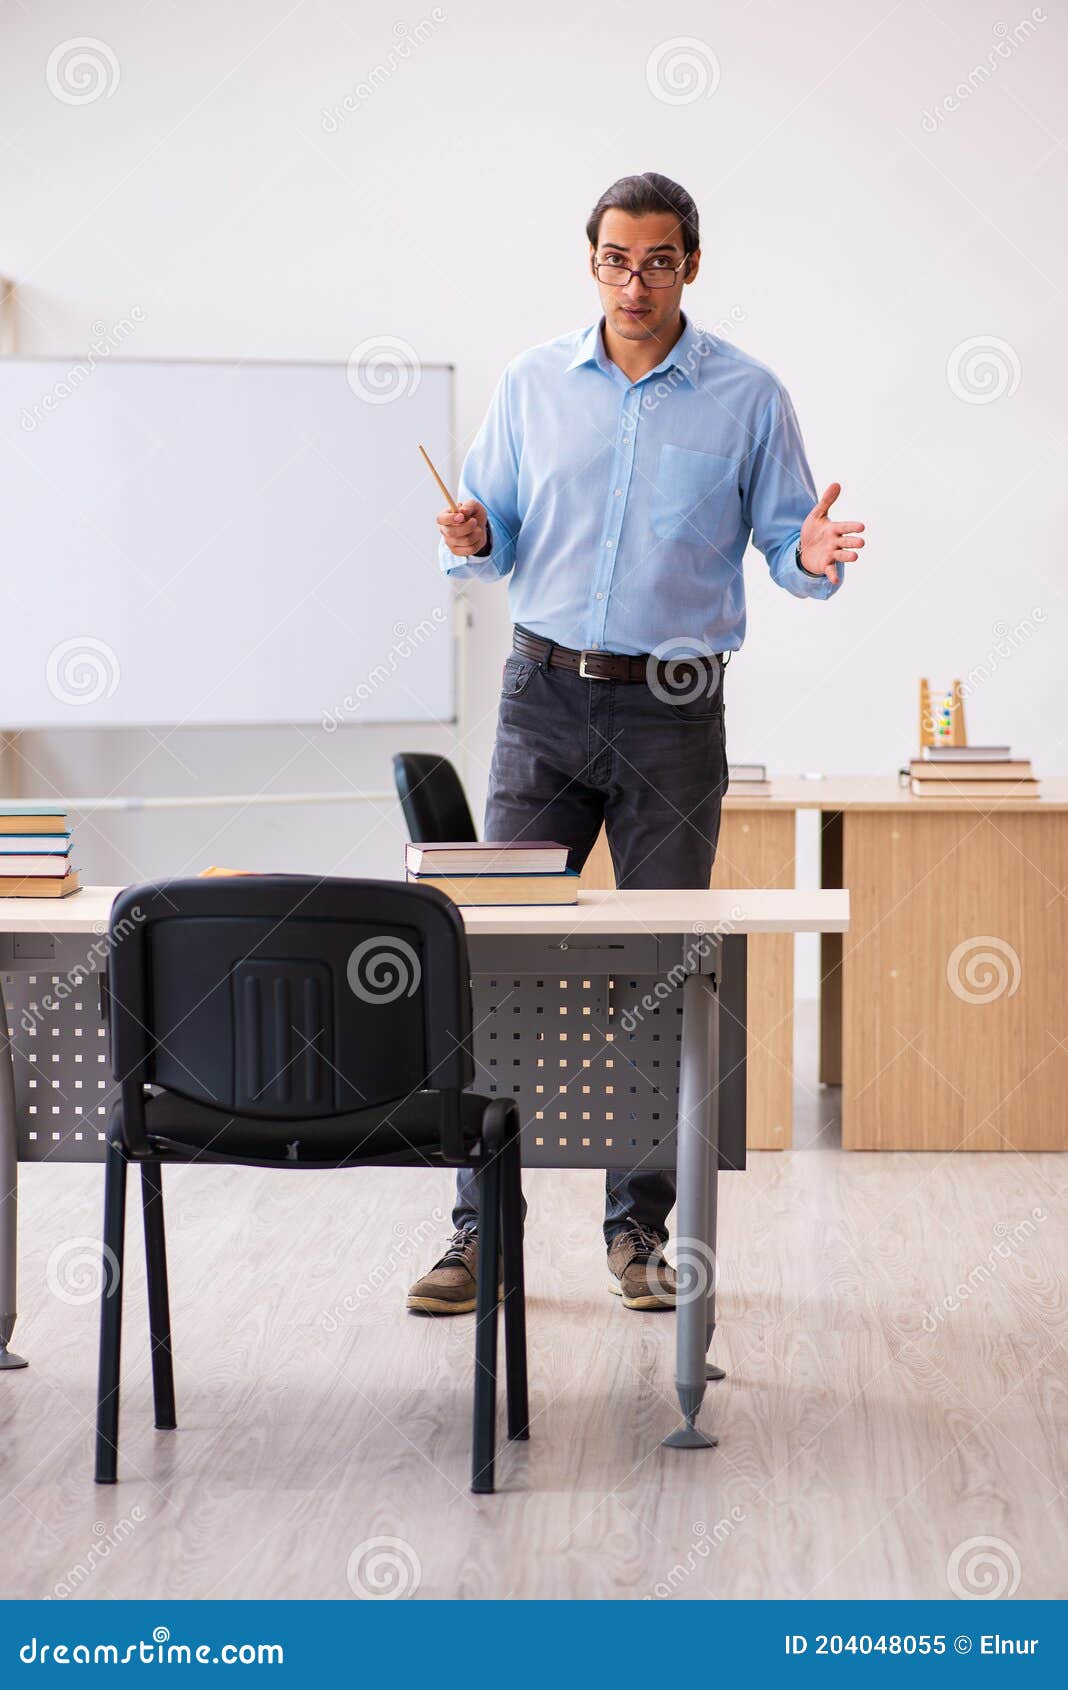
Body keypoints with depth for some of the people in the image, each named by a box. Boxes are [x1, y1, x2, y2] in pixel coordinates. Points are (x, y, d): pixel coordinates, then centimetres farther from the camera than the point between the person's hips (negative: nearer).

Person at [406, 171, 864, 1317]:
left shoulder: (748, 398, 2)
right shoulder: (532, 384, 8)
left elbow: (783, 543, 4)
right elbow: (494, 539, 12)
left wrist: (813, 557, -18)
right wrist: (469, 541, -10)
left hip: (675, 714, -1)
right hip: (546, 698, 1)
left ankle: (639, 1230, 13)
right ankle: (479, 1228, 2)